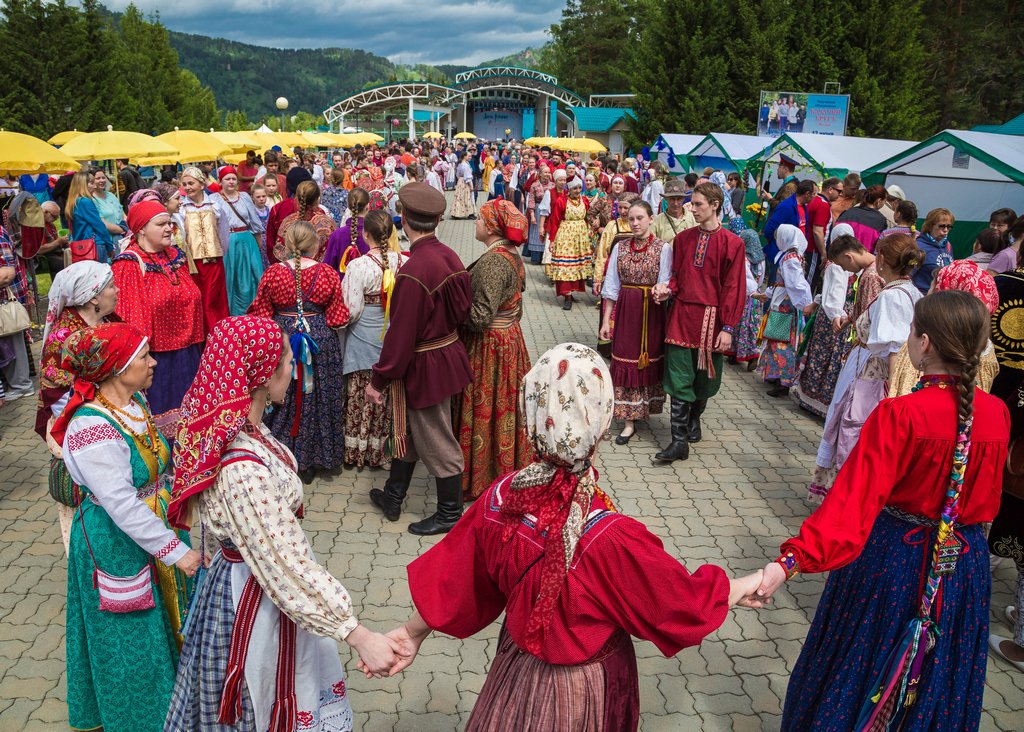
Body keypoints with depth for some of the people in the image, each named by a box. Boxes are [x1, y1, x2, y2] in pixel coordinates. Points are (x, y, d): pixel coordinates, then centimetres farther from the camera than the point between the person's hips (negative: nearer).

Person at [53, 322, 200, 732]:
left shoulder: (135, 401, -3)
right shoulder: (92, 430, -29)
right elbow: (122, 506, -29)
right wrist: (175, 550, -24)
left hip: (155, 528, 8)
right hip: (117, 544, -8)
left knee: (164, 617, 23)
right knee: (133, 635, 11)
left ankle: (170, 691, 46)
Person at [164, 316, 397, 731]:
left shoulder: (234, 429, -7)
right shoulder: (244, 470, -35)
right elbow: (290, 568, -31)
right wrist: (359, 637, -25)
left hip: (238, 581, 9)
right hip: (255, 604, -8)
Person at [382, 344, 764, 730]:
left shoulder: (499, 500, -23)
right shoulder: (614, 539, -36)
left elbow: (455, 582, -7)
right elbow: (685, 600, -19)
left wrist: (413, 632, 10)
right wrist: (748, 585, 0)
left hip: (517, 670, 3)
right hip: (585, 688, -3)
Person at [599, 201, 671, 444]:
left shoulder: (663, 248, -4)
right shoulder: (620, 248, 5)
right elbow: (612, 287, 6)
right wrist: (606, 320, 3)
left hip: (651, 312, -2)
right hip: (625, 311, 2)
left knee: (650, 360, 7)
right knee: (625, 362, 1)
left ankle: (645, 408, 28)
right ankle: (629, 421, 7)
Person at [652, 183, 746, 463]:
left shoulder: (731, 243, -5)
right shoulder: (683, 238, 6)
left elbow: (734, 288, -6)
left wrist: (728, 328, -9)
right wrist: (667, 290, -8)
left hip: (710, 319, -2)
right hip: (682, 315, 2)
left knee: (705, 378, 12)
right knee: (679, 379, -2)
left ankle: (694, 418, 40)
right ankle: (679, 441, 1)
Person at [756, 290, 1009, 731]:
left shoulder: (899, 415, -26)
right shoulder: (997, 415, -9)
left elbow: (854, 501, -34)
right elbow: (986, 501, 5)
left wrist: (791, 561, -38)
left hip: (893, 559, -4)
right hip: (963, 562, 5)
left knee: (861, 669, 16)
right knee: (937, 677, 24)